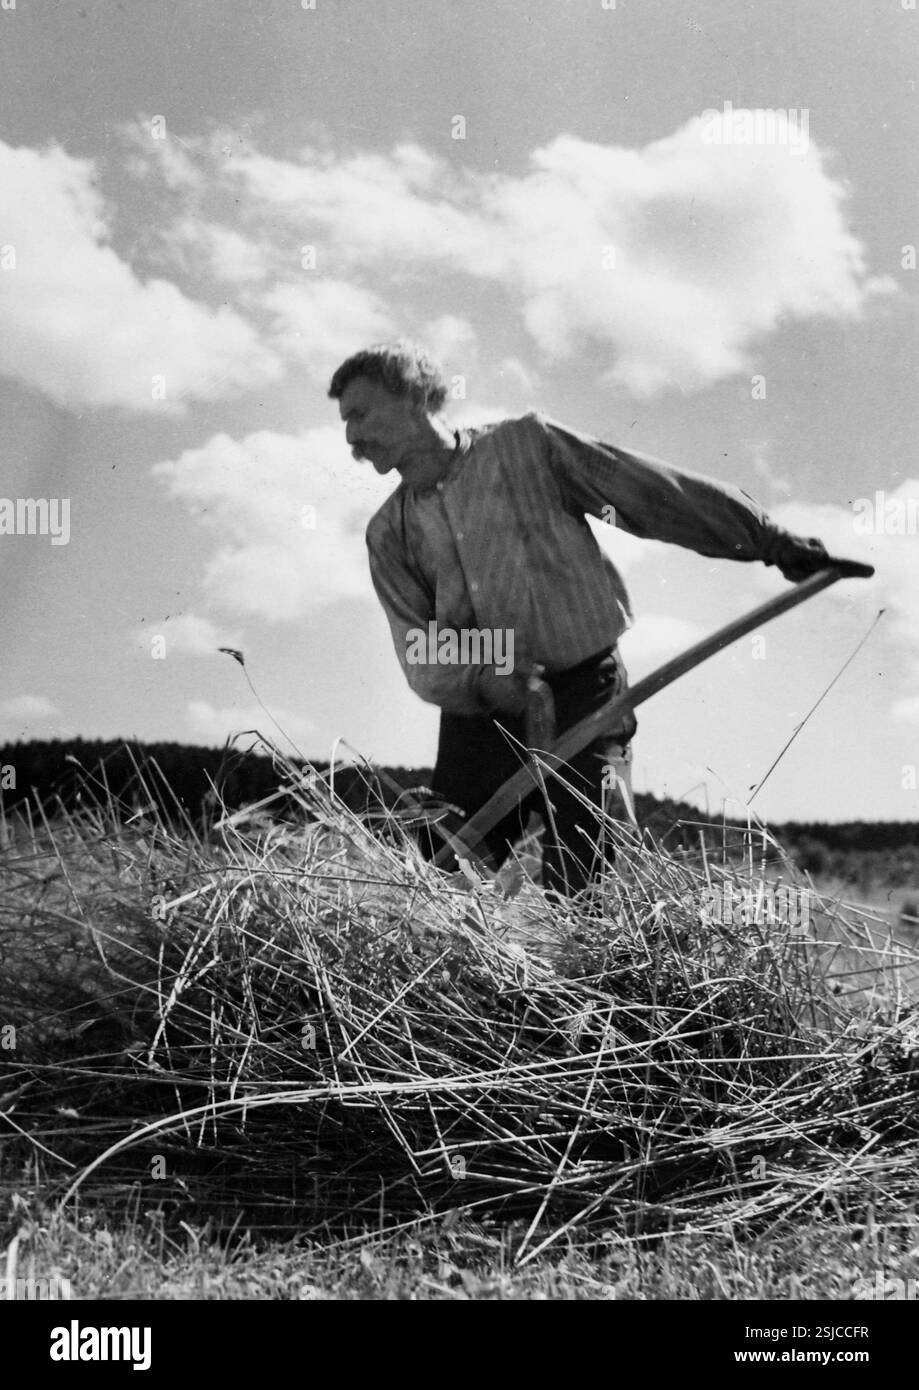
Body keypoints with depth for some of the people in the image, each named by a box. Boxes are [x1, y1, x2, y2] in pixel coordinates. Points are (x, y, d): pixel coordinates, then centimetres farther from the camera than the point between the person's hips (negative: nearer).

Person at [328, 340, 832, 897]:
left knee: (580, 886, -9)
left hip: (583, 691, -4)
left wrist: (770, 540, -2)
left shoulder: (527, 444, 1)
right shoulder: (389, 535, 10)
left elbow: (656, 491, 0)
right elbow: (418, 658, 2)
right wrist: (479, 679, -20)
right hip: (480, 713, 4)